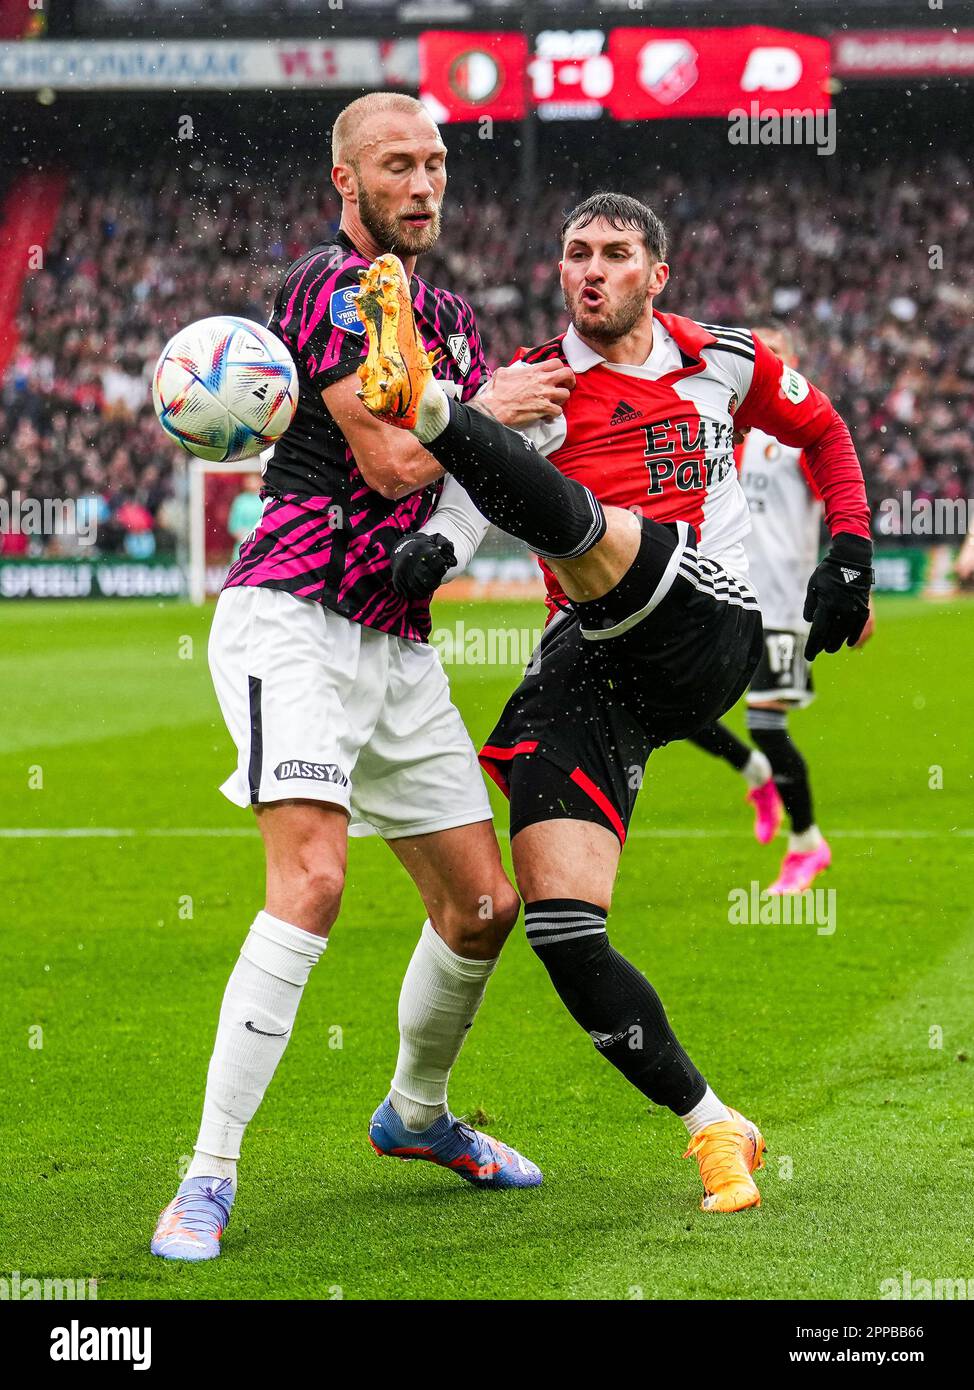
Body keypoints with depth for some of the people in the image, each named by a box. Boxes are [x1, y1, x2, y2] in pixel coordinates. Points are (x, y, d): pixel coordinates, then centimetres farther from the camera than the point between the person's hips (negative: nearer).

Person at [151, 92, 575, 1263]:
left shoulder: (447, 313, 18)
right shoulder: (332, 285, -9)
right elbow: (388, 461, -17)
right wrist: (487, 408, -1)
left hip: (398, 643, 9)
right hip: (293, 624, -9)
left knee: (483, 905, 10)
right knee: (311, 879, -25)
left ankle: (417, 1115, 36)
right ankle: (210, 1176, -23)